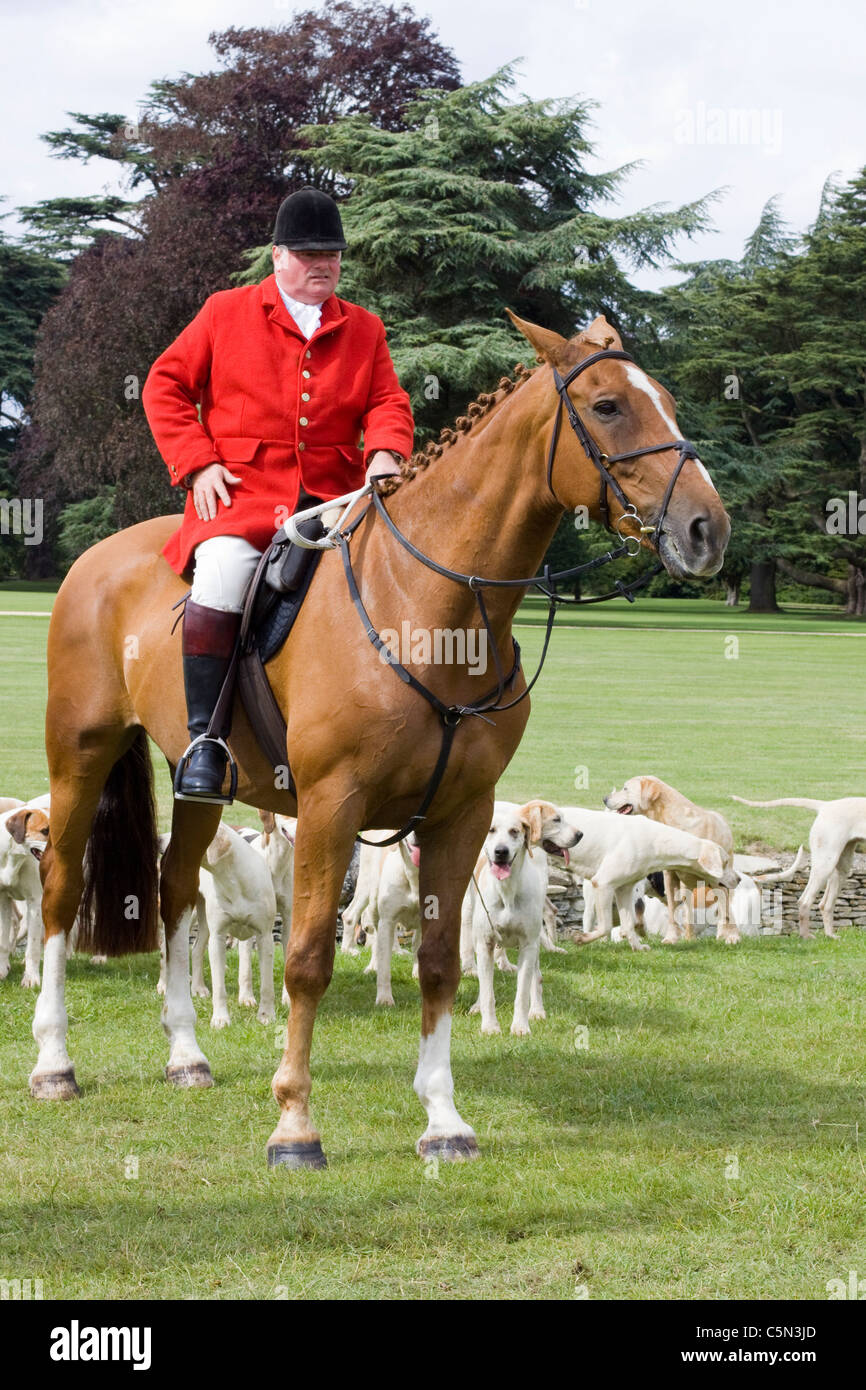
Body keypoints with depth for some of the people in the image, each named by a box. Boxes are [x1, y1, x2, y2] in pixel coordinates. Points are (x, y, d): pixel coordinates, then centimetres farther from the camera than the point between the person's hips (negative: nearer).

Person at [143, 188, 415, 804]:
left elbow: (388, 401, 11)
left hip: (332, 498, 3)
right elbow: (166, 385, 9)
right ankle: (204, 737, -26)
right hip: (240, 495, -3)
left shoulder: (363, 329, 17)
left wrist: (386, 452, -13)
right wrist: (197, 463, -4)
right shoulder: (226, 313, 10)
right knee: (224, 569, -33)